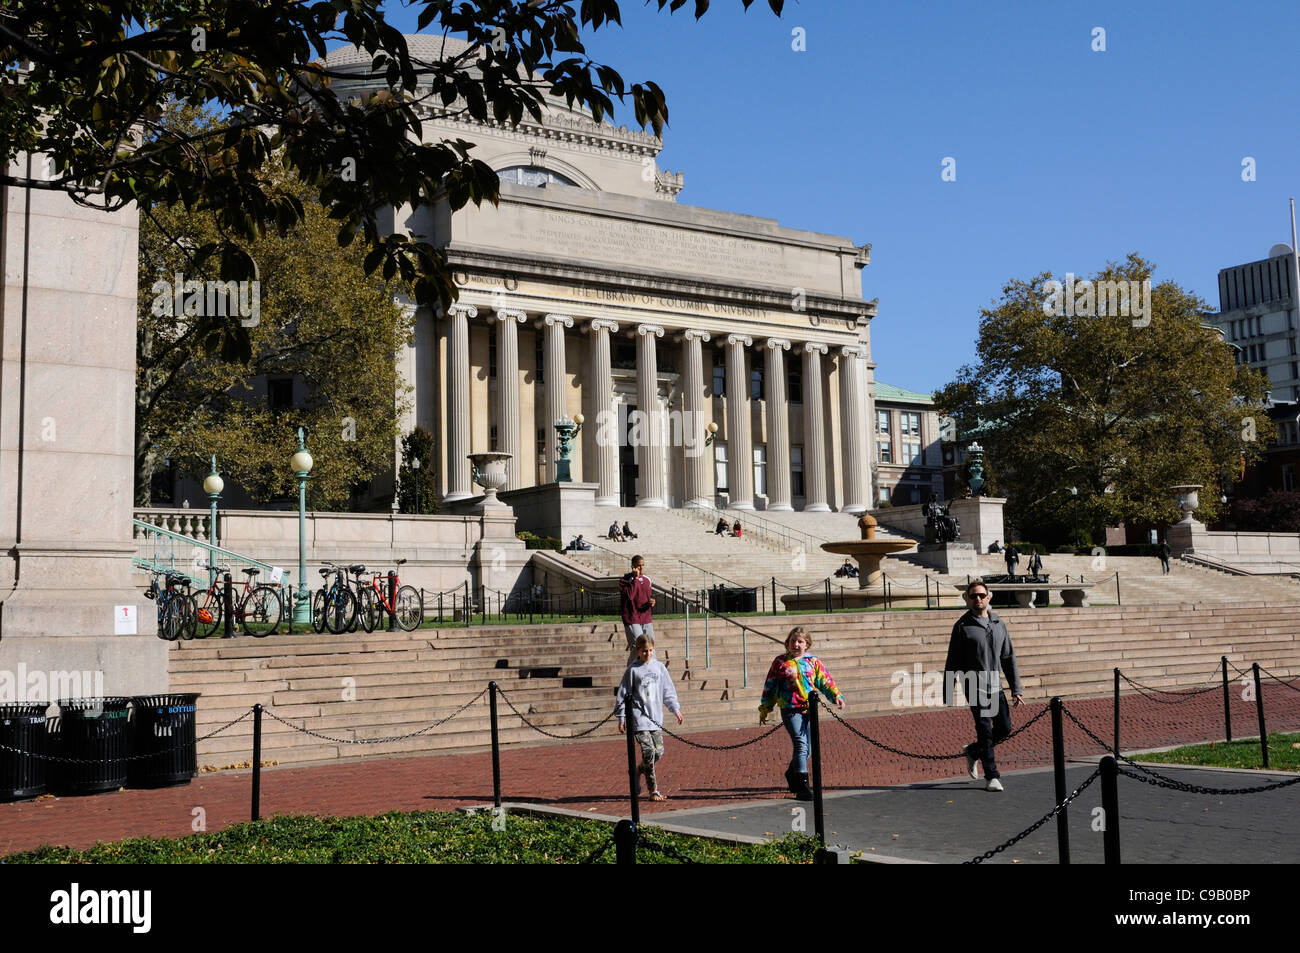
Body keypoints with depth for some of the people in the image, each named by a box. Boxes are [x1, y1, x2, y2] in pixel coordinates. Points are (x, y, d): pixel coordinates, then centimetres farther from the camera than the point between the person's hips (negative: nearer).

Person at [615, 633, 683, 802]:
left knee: (659, 752, 1)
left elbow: (668, 691, 15)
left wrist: (676, 709, 9)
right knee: (649, 751, -11)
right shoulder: (633, 670, -3)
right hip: (639, 717, -4)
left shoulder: (659, 667, 8)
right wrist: (621, 718, 1)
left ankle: (638, 771, 29)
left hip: (656, 717, 4)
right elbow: (623, 694, 2)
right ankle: (653, 791, -3)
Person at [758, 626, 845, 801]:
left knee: (806, 748, 10)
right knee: (801, 743, -18)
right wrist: (764, 710, 12)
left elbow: (826, 681, 10)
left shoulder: (813, 661, 10)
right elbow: (770, 687, 10)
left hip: (810, 709, 4)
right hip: (790, 710, -4)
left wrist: (837, 696, -7)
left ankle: (792, 774, 37)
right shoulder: (780, 662, 4)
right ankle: (802, 785, -20)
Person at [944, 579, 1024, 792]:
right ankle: (991, 777, 1)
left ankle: (973, 752, 29)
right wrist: (947, 694, -5)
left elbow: (1009, 658, 14)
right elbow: (952, 662, -2)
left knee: (1004, 728, 5)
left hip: (995, 685, 5)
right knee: (985, 731, -7)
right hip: (974, 686, -5)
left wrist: (1016, 689, 8)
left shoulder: (999, 624, 10)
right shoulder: (962, 626, -3)